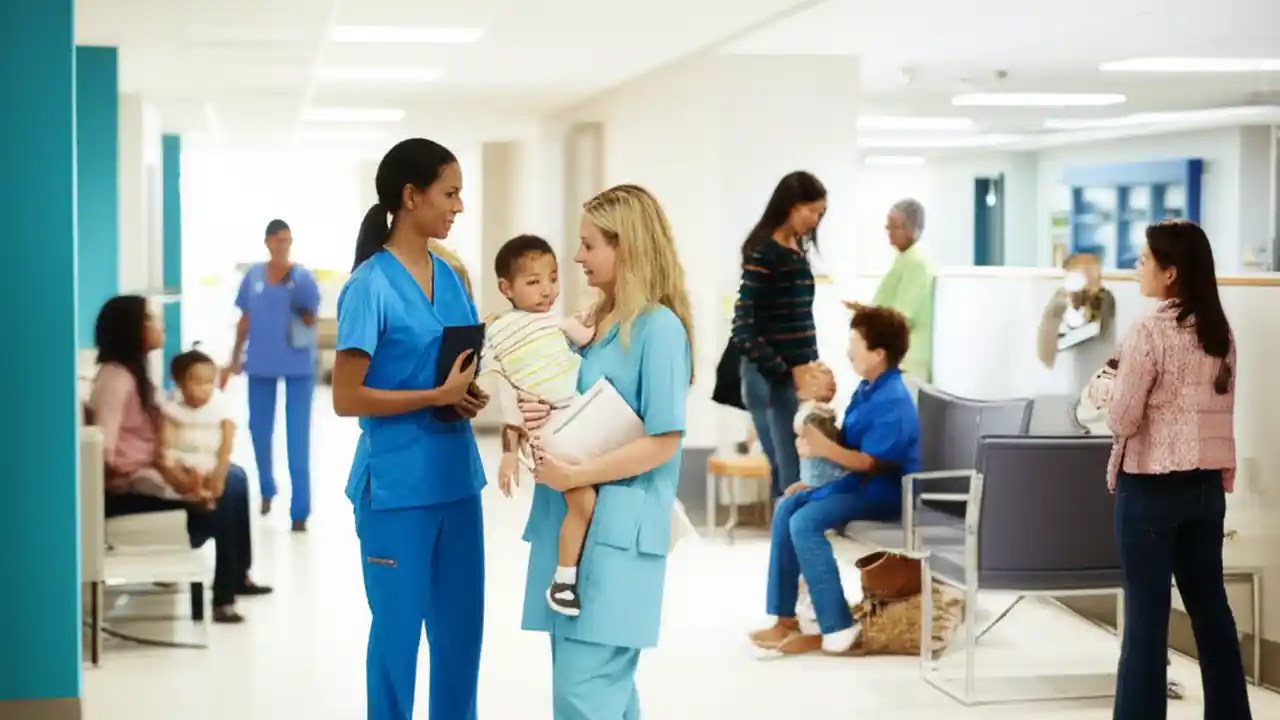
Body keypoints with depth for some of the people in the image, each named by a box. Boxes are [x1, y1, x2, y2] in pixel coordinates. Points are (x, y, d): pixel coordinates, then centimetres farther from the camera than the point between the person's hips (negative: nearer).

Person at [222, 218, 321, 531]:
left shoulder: (303, 277, -7)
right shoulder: (253, 276, 3)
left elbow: (310, 321, -7)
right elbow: (245, 319, 11)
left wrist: (303, 311, -27)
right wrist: (235, 358, 12)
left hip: (298, 364, -3)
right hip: (260, 363, 4)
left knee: (298, 437, -4)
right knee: (259, 429, 15)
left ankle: (300, 510, -3)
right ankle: (267, 489, 40)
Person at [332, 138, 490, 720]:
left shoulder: (449, 277, 8)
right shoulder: (371, 286, -13)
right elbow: (348, 399, -15)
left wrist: (473, 394, -3)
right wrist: (439, 396, -18)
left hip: (456, 476, 7)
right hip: (398, 485, -7)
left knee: (461, 626, 13)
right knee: (398, 627, 5)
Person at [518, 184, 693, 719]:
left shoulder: (659, 327, -11)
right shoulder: (596, 323, 14)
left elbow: (663, 441, -16)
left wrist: (575, 475, -17)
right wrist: (542, 415, 0)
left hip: (616, 529, -8)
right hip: (570, 521, 8)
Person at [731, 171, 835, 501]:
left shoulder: (798, 250, 12)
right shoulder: (762, 253, -12)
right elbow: (744, 332, -16)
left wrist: (812, 365, 4)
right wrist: (789, 374, -14)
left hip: (797, 375, 8)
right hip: (772, 378, -8)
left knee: (788, 474, 7)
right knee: (792, 477, -9)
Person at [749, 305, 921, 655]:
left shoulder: (892, 402, -22)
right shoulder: (867, 389, 8)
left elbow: (871, 462, -25)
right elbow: (849, 443, 14)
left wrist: (823, 447, -31)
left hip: (885, 492, -10)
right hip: (859, 482, 10)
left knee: (806, 521, -25)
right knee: (787, 508, 4)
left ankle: (837, 630, -21)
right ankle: (785, 619, 3)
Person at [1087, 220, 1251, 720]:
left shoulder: (1148, 332, -14)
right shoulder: (1219, 332, 7)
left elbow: (1122, 420, -14)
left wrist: (1103, 385, 5)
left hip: (1151, 486, -7)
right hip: (1206, 484, 7)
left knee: (1147, 613, -1)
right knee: (1210, 605, 14)